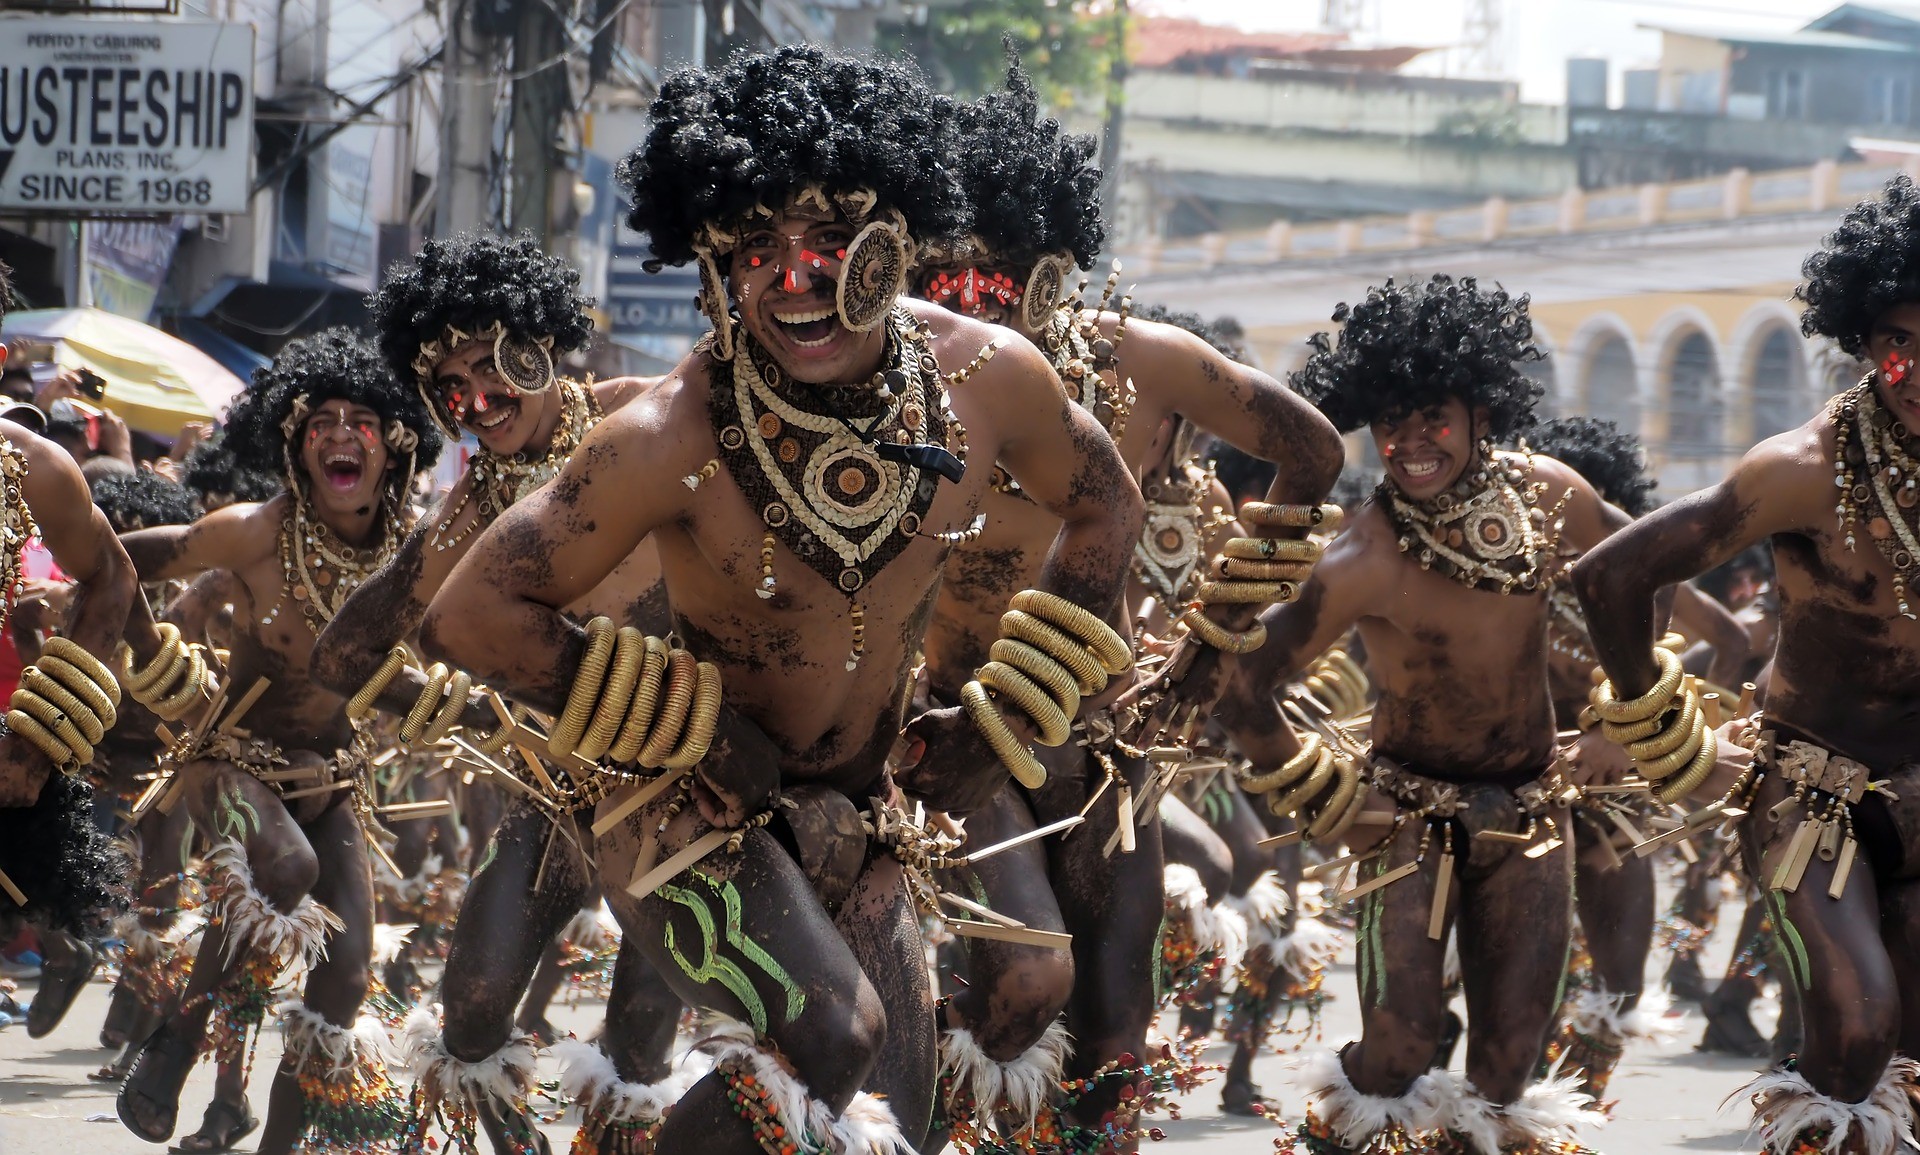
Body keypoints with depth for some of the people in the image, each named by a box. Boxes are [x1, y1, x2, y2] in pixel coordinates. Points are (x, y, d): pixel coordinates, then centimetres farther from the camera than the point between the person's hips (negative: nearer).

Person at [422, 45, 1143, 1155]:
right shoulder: (673, 438, -25)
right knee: (836, 1036, -30)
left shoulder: (985, 378, -13)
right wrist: (695, 722, -20)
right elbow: (473, 614, -22)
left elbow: (1102, 507, 8)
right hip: (699, 811, -5)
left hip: (860, 819, 5)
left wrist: (1008, 716, 6)